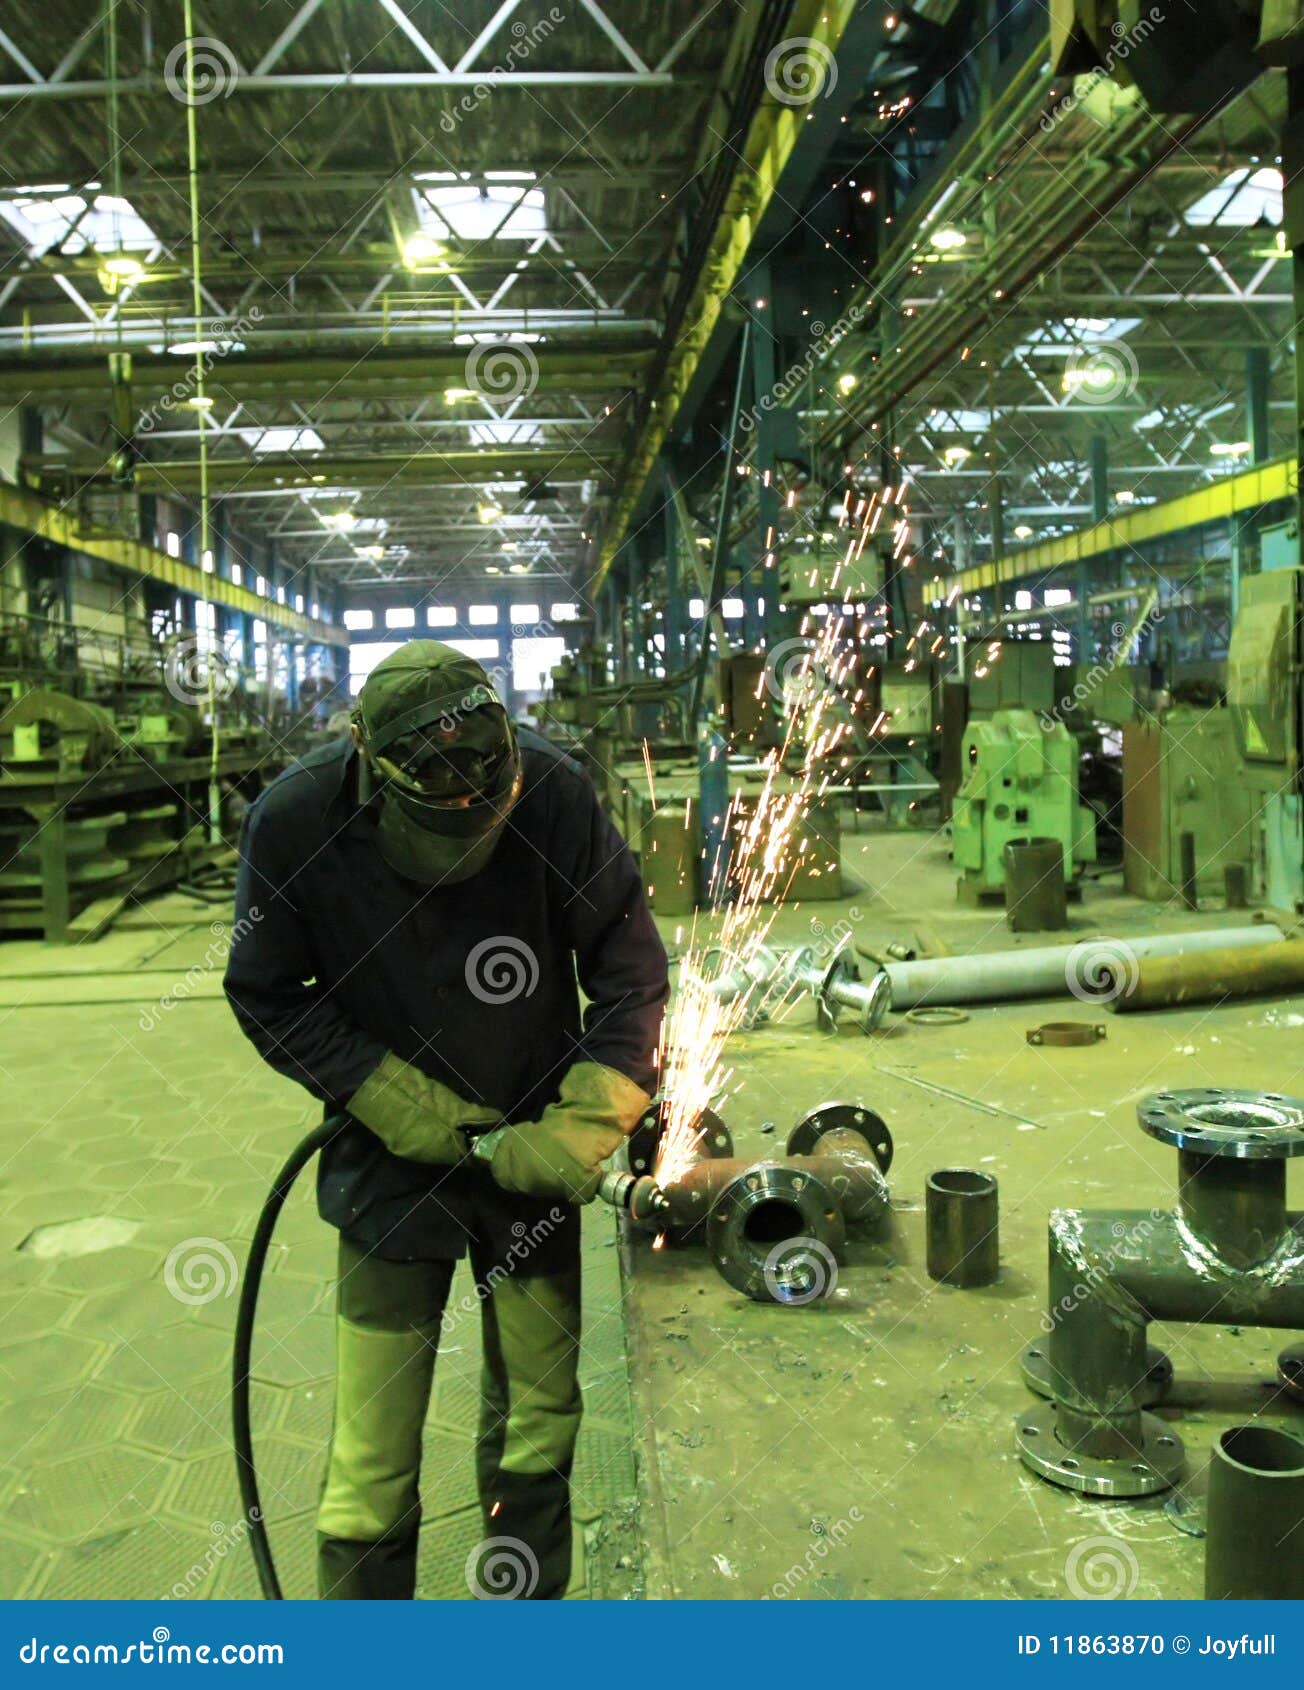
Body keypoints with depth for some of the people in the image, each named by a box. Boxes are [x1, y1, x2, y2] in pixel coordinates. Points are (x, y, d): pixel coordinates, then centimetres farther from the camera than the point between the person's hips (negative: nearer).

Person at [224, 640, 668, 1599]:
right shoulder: (295, 825, -18)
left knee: (540, 1422, 14)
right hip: (394, 1165, 0)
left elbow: (632, 974, -10)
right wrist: (403, 1108, -12)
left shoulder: (553, 796, -19)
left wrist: (583, 1129, -16)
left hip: (532, 1154, 1)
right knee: (371, 1464, 3)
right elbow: (270, 1001, -4)